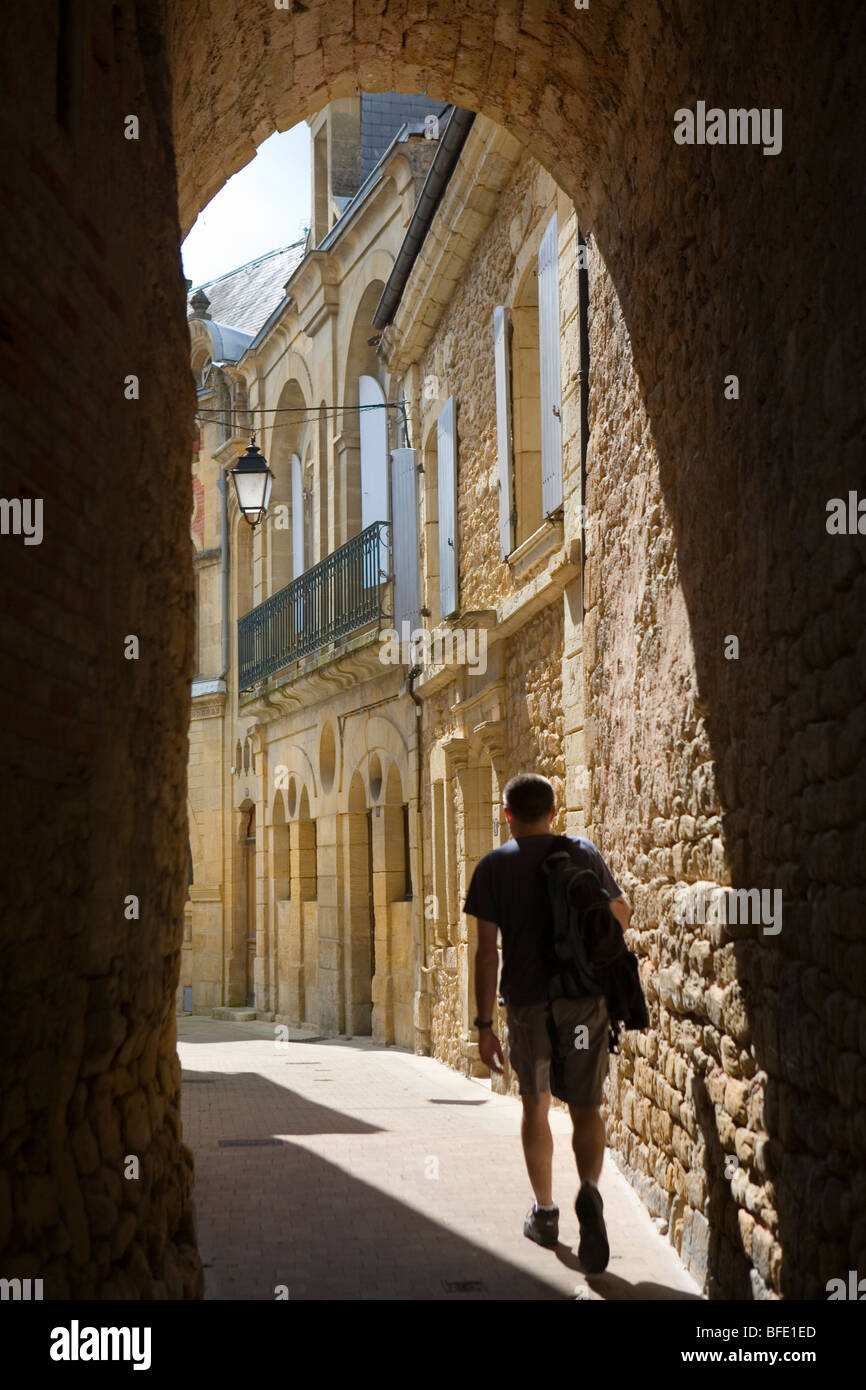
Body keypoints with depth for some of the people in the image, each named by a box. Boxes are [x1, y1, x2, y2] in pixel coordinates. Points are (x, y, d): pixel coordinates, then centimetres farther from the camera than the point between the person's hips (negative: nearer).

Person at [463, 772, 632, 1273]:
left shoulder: (493, 867, -1)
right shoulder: (583, 854, 3)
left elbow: (487, 951, -5)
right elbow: (622, 916, 15)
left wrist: (484, 1024, -1)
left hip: (527, 1002, 0)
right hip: (585, 998, 0)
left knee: (536, 1106, 16)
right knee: (586, 1108, 4)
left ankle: (545, 1212, 24)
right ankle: (589, 1191, -22)